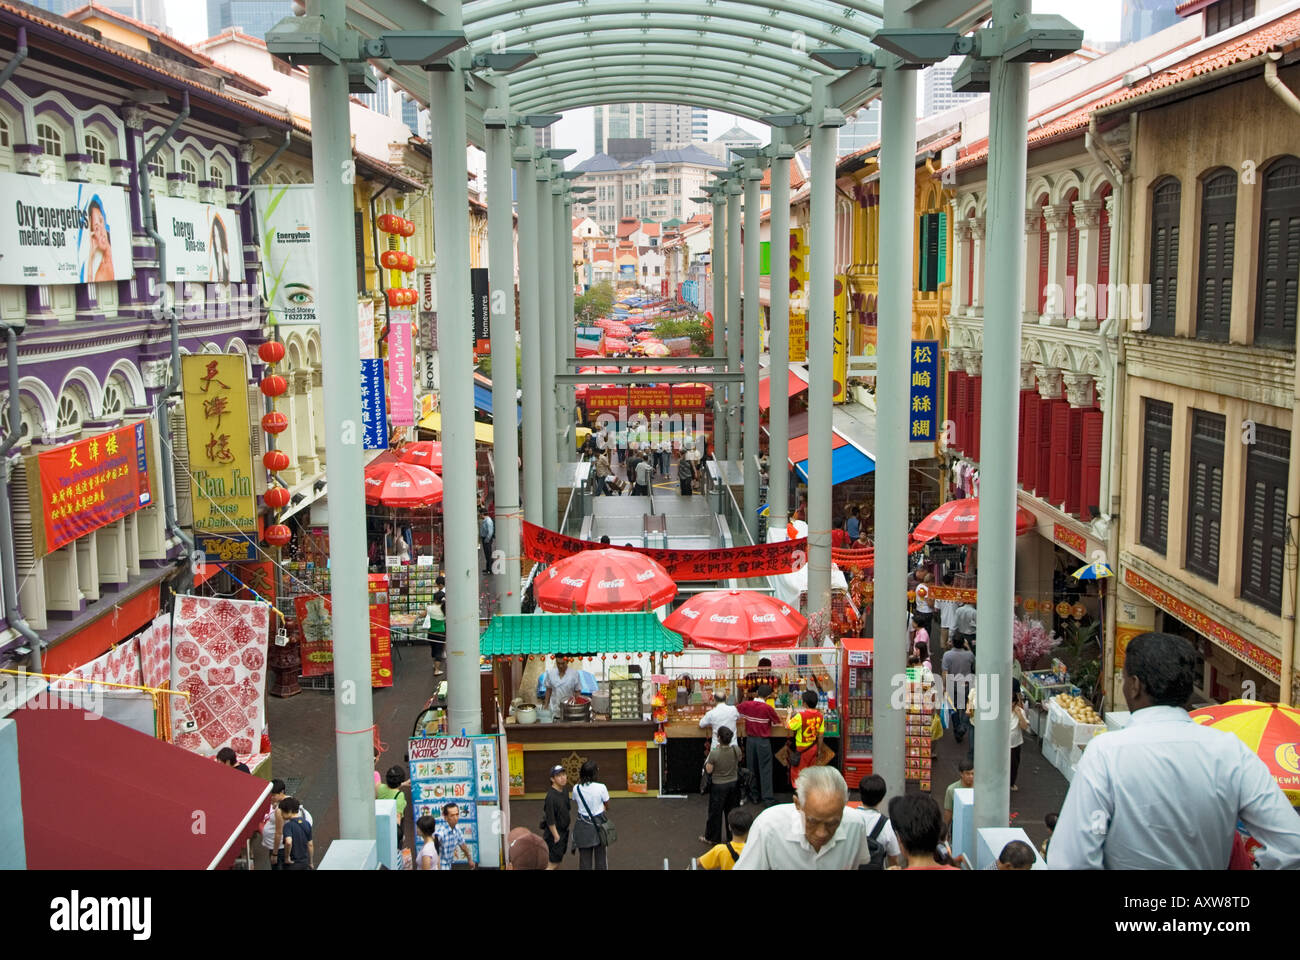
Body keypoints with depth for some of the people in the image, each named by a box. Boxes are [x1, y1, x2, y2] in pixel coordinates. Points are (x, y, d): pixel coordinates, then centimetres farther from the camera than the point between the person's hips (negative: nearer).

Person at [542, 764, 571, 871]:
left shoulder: (564, 792, 2)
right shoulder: (551, 796, -26)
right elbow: (550, 820, -24)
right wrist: (556, 836, -19)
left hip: (564, 831, 9)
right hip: (554, 833, -9)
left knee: (559, 861, 19)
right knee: (553, 863, -3)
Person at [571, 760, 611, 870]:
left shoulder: (576, 788, -10)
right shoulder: (601, 787, -18)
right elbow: (607, 806, -6)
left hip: (583, 825, 2)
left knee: (584, 857, 14)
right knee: (600, 856, 14)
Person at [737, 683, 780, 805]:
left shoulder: (746, 705, -5)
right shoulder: (767, 707, -17)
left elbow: (735, 710, 14)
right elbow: (777, 721, -5)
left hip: (750, 739, 4)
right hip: (763, 741, -4)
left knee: (752, 769, 13)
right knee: (765, 769, 2)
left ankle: (754, 796, 20)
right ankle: (767, 797, 2)